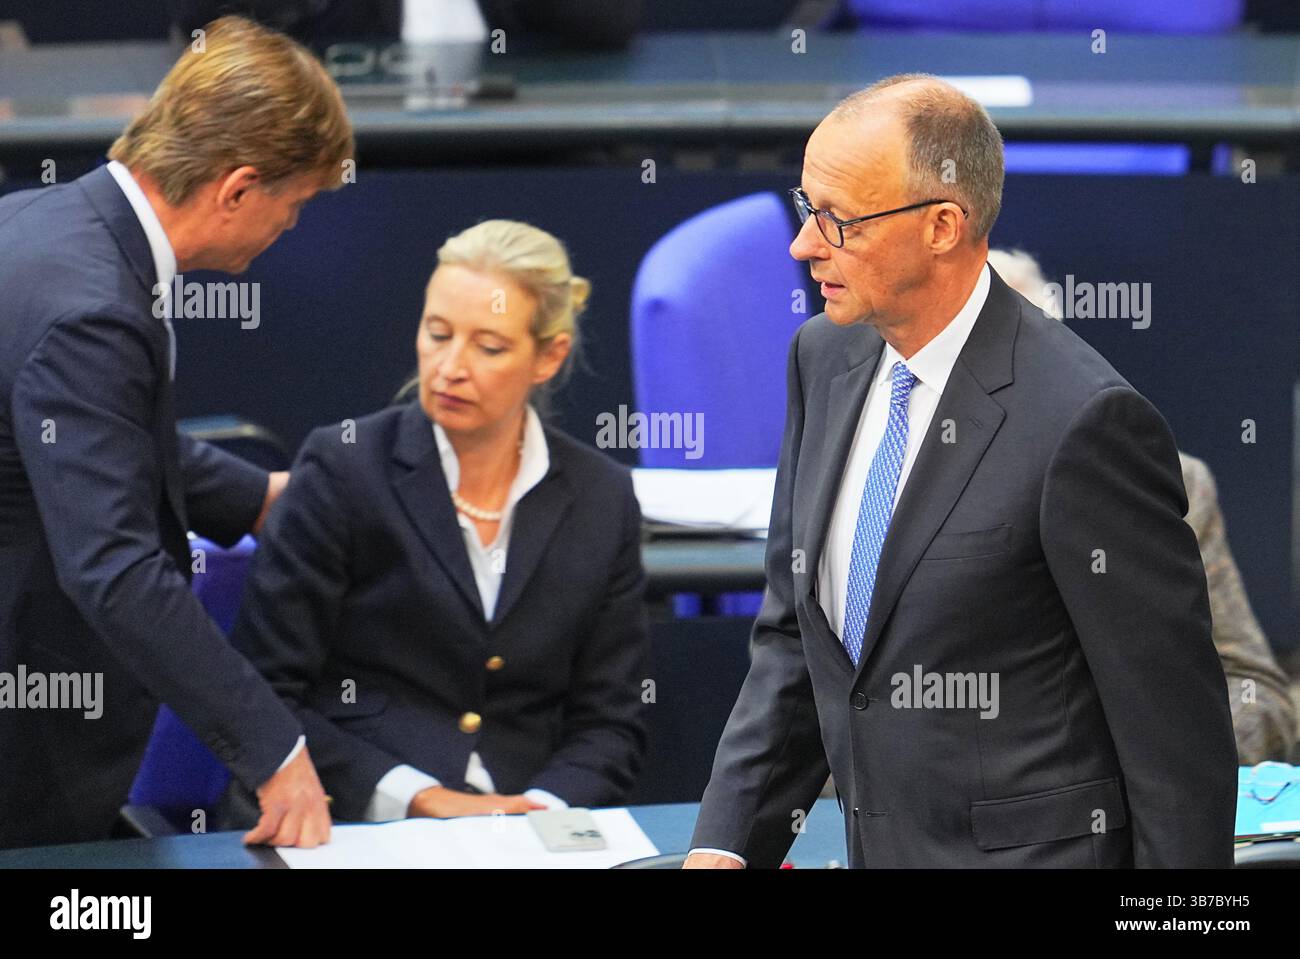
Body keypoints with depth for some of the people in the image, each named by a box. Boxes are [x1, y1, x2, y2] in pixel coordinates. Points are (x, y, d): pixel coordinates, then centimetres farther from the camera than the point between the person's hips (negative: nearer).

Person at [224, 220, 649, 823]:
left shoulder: (601, 499, 9)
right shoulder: (343, 470, 0)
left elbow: (609, 723, 12)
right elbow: (264, 698, -3)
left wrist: (542, 808, -8)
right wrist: (418, 797, -12)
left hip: (518, 839, 2)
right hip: (350, 830, -2)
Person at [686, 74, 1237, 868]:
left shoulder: (1082, 421, -19)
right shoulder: (825, 360, 5)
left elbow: (1176, 724, -15)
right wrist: (725, 845, 2)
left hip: (1034, 847, -7)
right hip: (878, 847, 7)